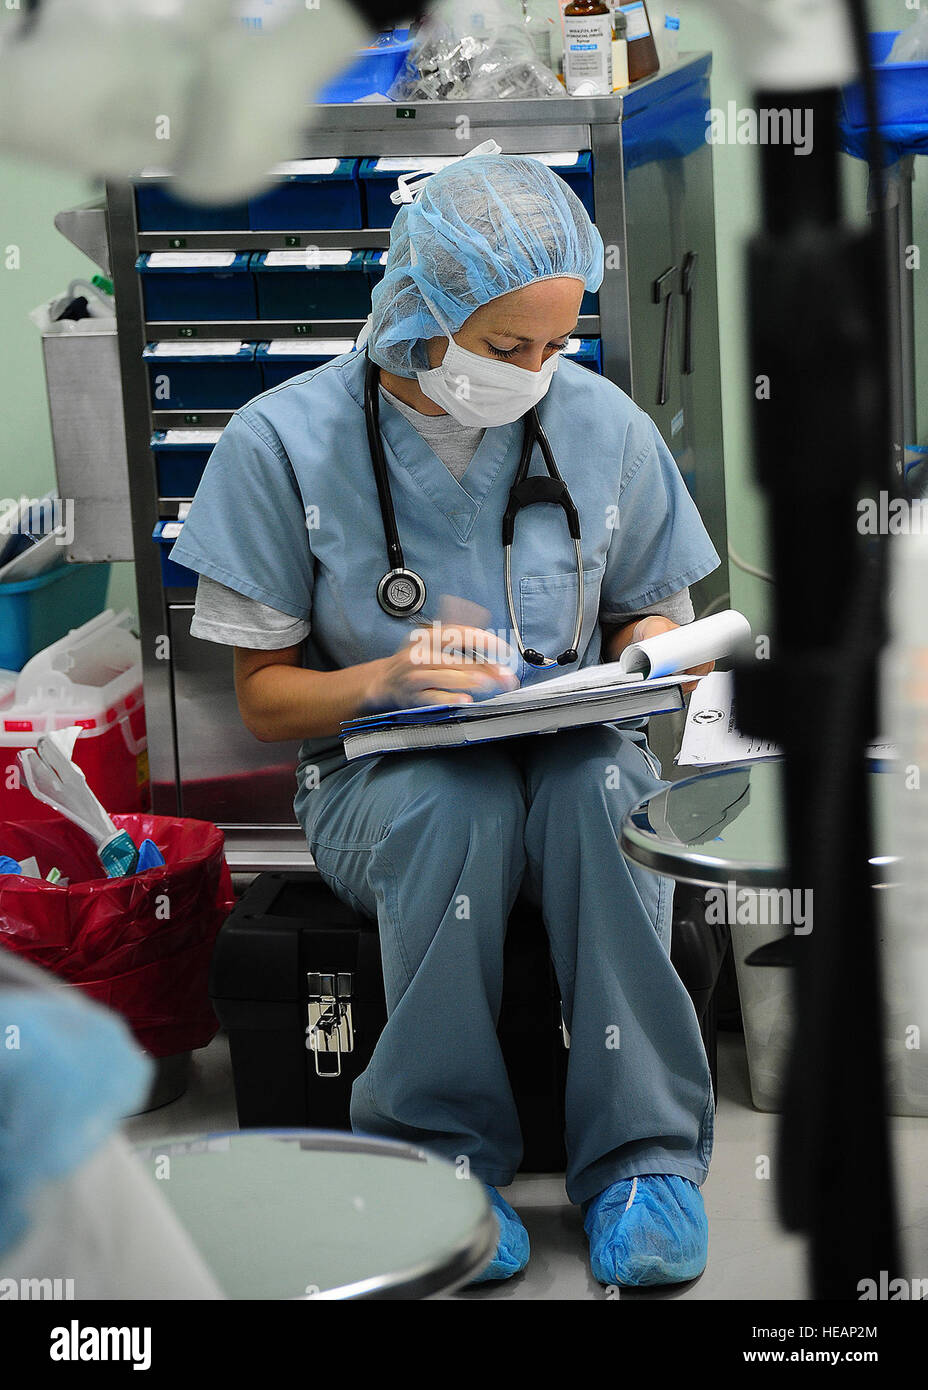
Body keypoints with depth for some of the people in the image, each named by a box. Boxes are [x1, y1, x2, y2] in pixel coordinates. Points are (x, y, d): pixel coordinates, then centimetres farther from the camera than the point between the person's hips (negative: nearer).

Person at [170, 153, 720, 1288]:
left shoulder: (602, 426, 0)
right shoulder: (286, 442, -7)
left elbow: (649, 615, 15)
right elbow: (264, 696, -2)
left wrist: (658, 652, -11)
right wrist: (388, 676, -23)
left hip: (573, 757, 2)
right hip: (381, 777, -1)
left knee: (599, 788, -35)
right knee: (457, 800, -37)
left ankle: (645, 1152, -24)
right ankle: (444, 1151, -21)